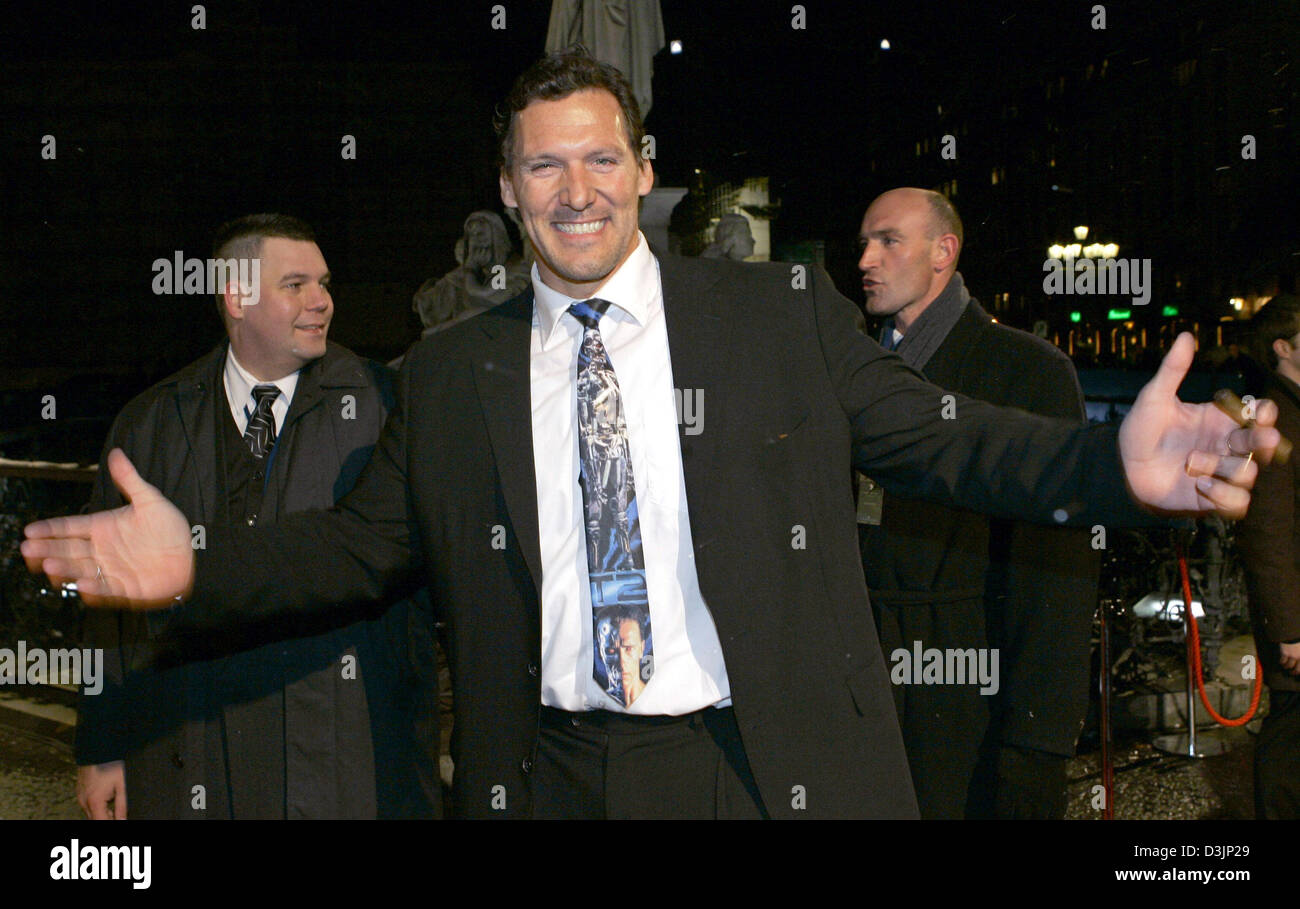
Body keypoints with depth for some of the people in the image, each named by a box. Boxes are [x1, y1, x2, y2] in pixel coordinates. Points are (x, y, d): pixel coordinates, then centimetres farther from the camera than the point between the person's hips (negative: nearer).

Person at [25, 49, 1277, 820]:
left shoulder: (786, 318, 0)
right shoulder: (448, 376, 6)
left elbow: (944, 440, -1)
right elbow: (363, 541, 9)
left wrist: (1117, 465, -17)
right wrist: (195, 567, -4)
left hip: (772, 768, -1)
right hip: (549, 771, 2)